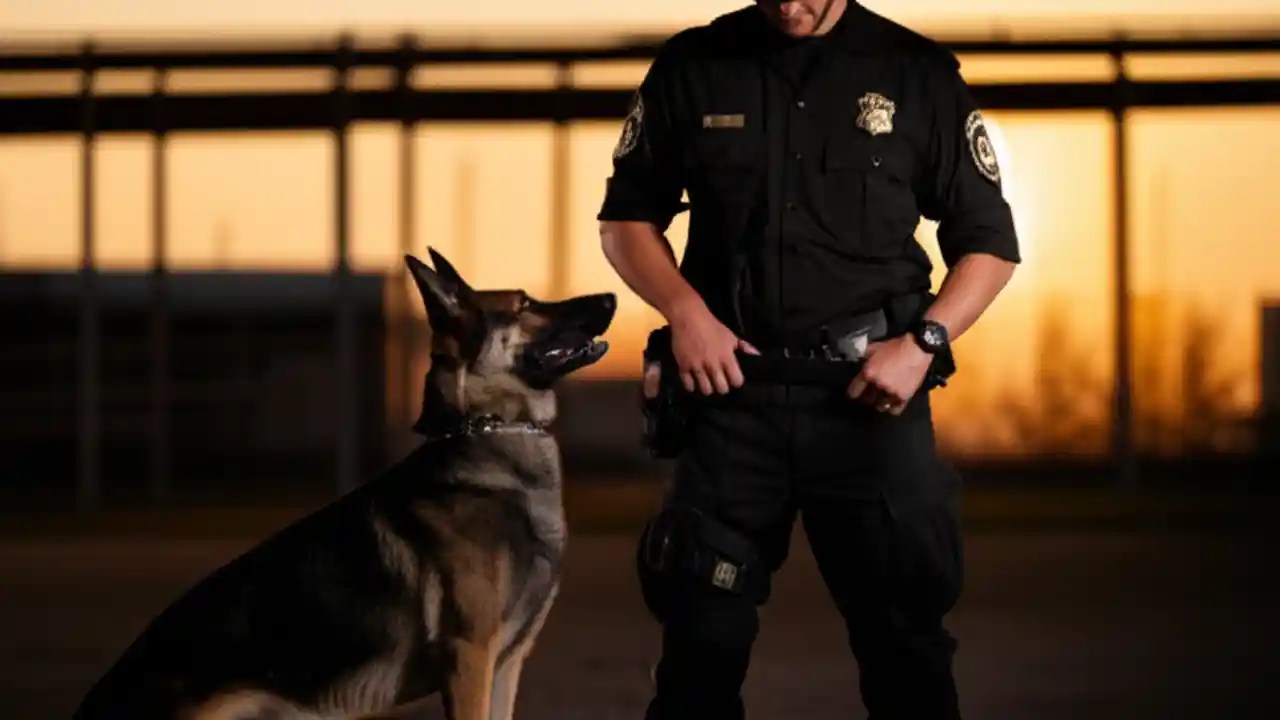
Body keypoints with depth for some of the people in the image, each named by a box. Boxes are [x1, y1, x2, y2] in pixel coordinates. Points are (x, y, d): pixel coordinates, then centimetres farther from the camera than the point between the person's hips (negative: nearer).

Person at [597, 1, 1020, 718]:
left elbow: (989, 240, 5)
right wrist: (684, 311, -5)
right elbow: (626, 216, 12)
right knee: (702, 640, 6)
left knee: (905, 641, 6)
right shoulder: (691, 67, 3)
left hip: (871, 394, -1)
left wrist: (925, 342, -10)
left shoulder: (920, 73, 0)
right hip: (731, 392, 1)